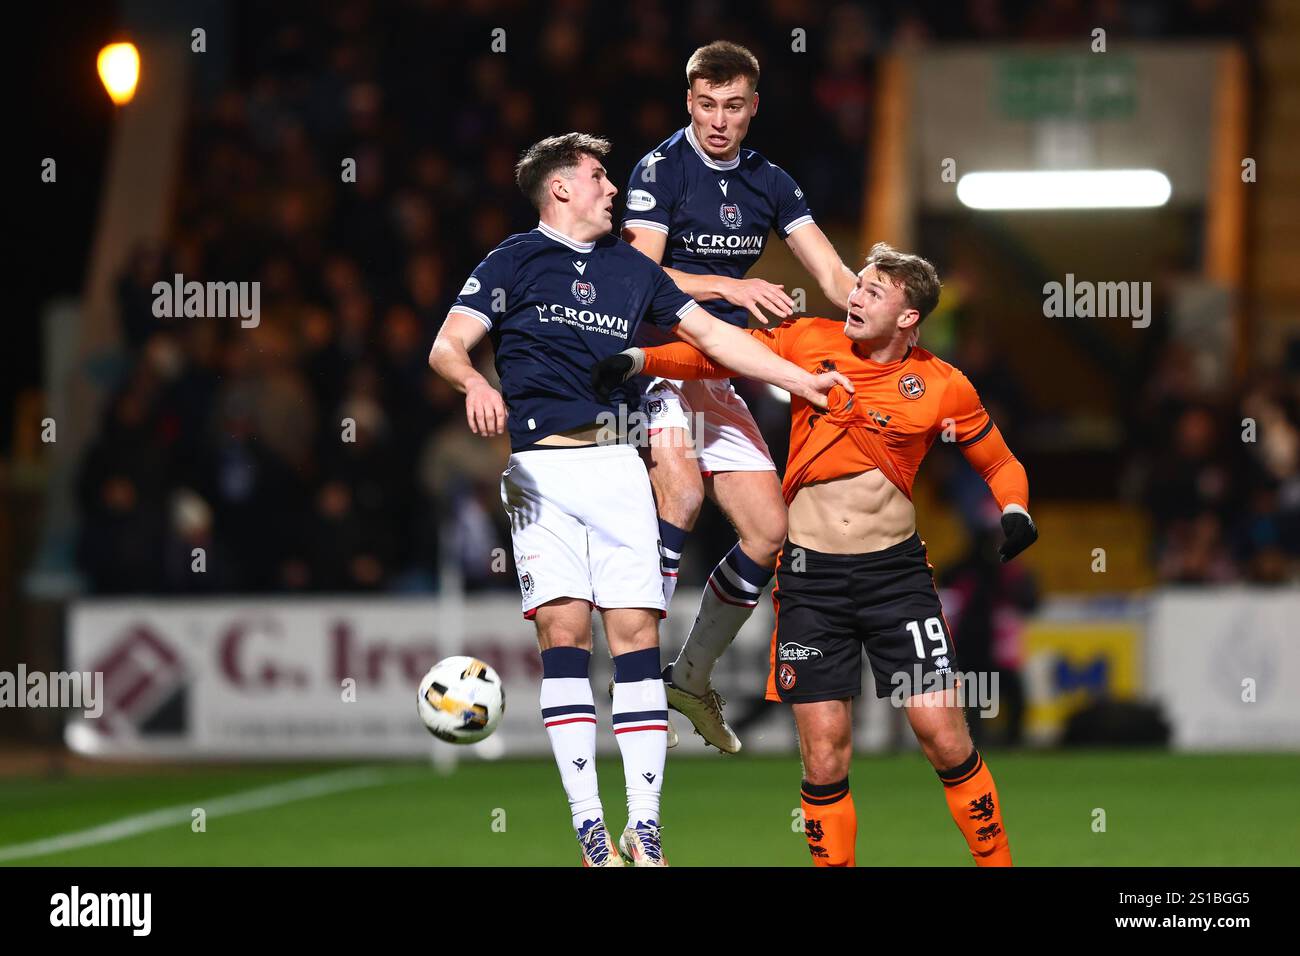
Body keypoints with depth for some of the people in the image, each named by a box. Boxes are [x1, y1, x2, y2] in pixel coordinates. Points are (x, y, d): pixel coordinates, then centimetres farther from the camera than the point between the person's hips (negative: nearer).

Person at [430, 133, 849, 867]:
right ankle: (589, 827, -12)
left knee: (636, 632, -6)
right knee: (565, 627, -12)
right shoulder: (513, 262, 7)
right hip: (542, 467, -3)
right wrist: (474, 381, -25)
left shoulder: (631, 268, 20)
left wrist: (802, 381, 18)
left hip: (616, 466, 4)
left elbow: (710, 333, 23)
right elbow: (447, 346, -2)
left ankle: (644, 827, -5)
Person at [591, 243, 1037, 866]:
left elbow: (1000, 464, 12)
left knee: (945, 740, -6)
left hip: (896, 574, -1)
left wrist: (1015, 512, -8)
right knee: (824, 757, -2)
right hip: (811, 578, 1)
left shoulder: (942, 386, 1)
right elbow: (721, 354, 10)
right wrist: (637, 360, -4)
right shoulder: (811, 343, 3)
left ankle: (996, 860, 9)